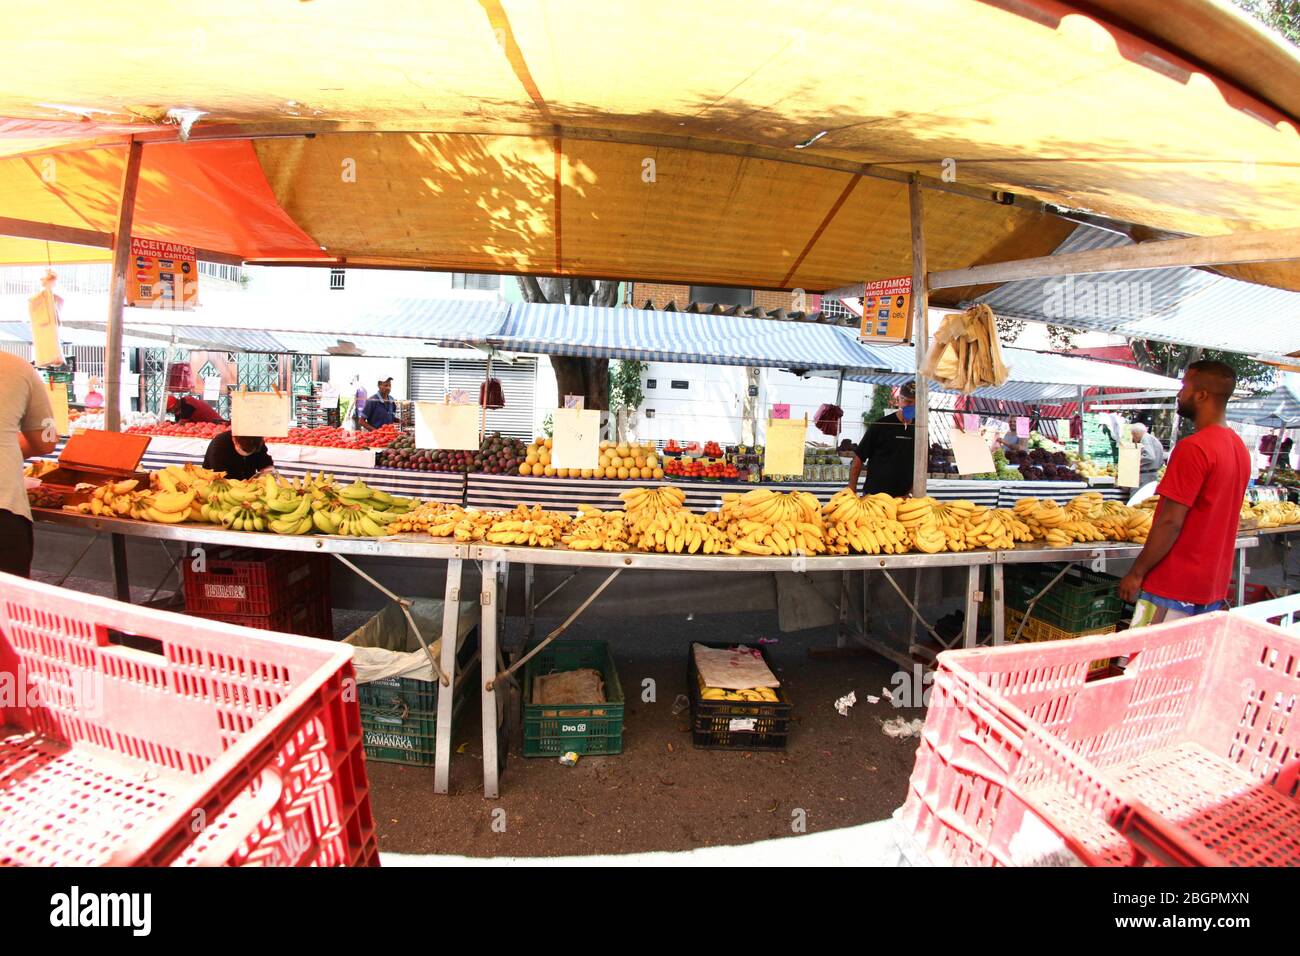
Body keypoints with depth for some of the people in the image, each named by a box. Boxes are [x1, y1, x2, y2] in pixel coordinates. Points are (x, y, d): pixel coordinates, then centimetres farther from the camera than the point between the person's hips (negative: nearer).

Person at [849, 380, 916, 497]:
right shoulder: (880, 426, -6)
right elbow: (858, 458, -6)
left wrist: (911, 491, -2)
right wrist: (851, 491, -12)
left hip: (902, 497, 4)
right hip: (873, 495, -3)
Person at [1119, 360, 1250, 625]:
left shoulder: (1193, 447, -18)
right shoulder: (1239, 448, 10)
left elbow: (1171, 522, -20)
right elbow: (1218, 518, 16)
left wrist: (1136, 573, -12)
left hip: (1174, 586, -9)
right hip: (1215, 585, 9)